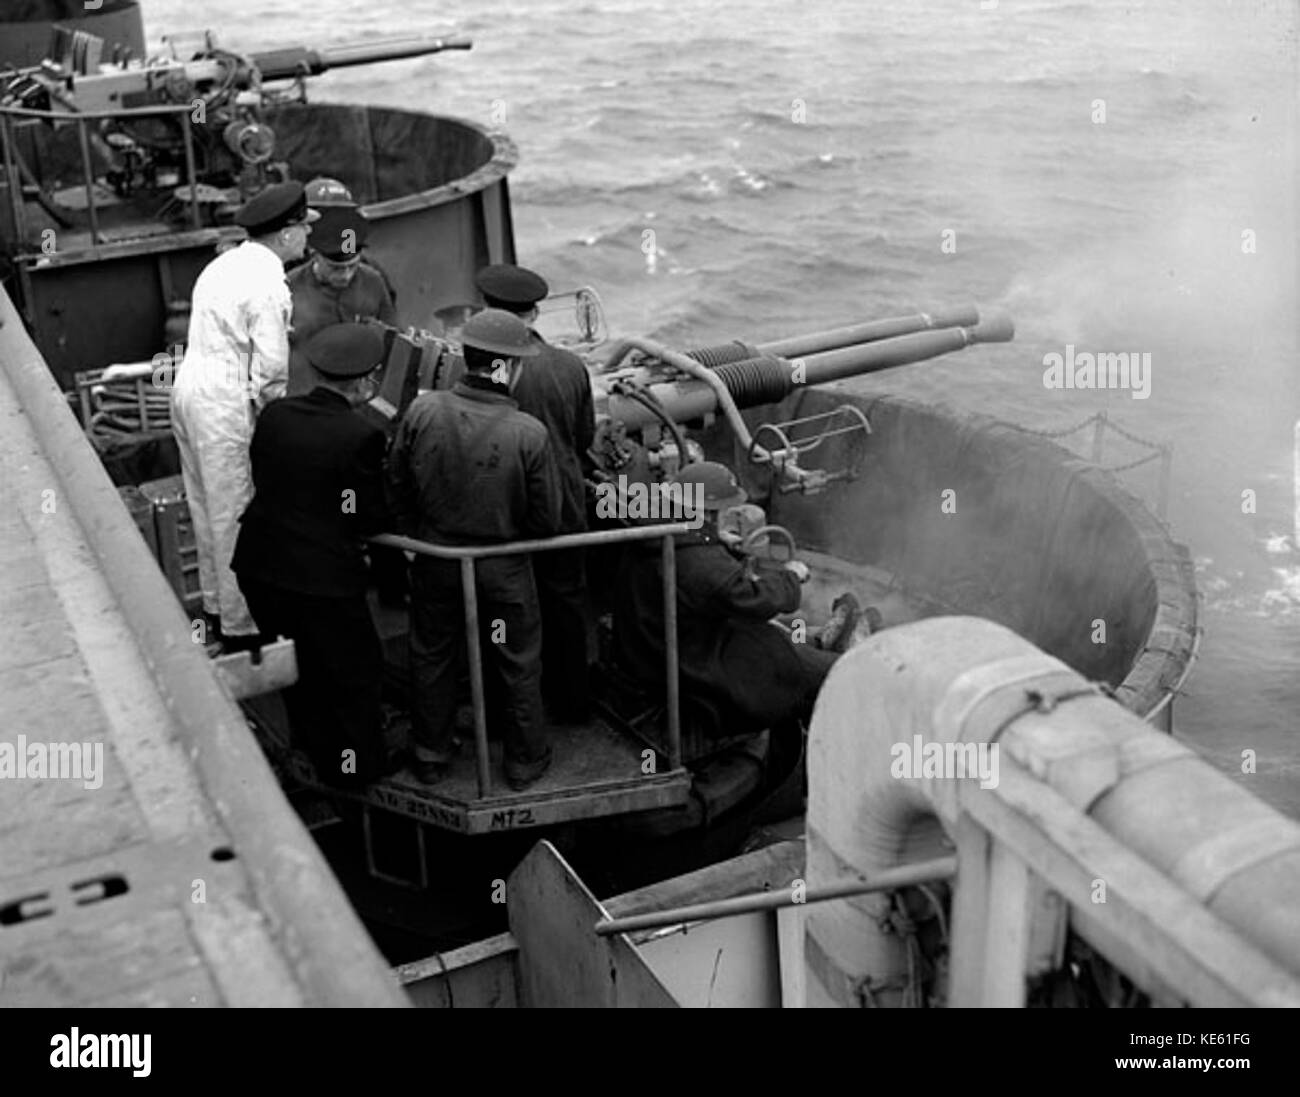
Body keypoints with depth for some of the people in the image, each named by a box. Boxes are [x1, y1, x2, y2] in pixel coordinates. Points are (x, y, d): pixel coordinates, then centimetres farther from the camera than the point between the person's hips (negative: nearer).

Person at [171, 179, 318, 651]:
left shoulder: (225, 263, 11)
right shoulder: (268, 285, -17)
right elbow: (270, 370, -18)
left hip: (188, 387, 10)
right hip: (224, 404, -10)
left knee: (208, 506, 20)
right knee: (235, 515, 0)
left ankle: (216, 603, 35)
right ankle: (240, 625, 8)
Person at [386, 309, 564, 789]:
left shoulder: (422, 411, -17)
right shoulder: (528, 434, -24)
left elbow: (396, 484, -3)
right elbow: (546, 520, -15)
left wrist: (415, 536, 13)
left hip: (434, 557, 3)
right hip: (503, 568, -2)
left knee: (432, 656, 22)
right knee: (518, 664, 18)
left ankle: (430, 755, 38)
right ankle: (525, 760, 34)